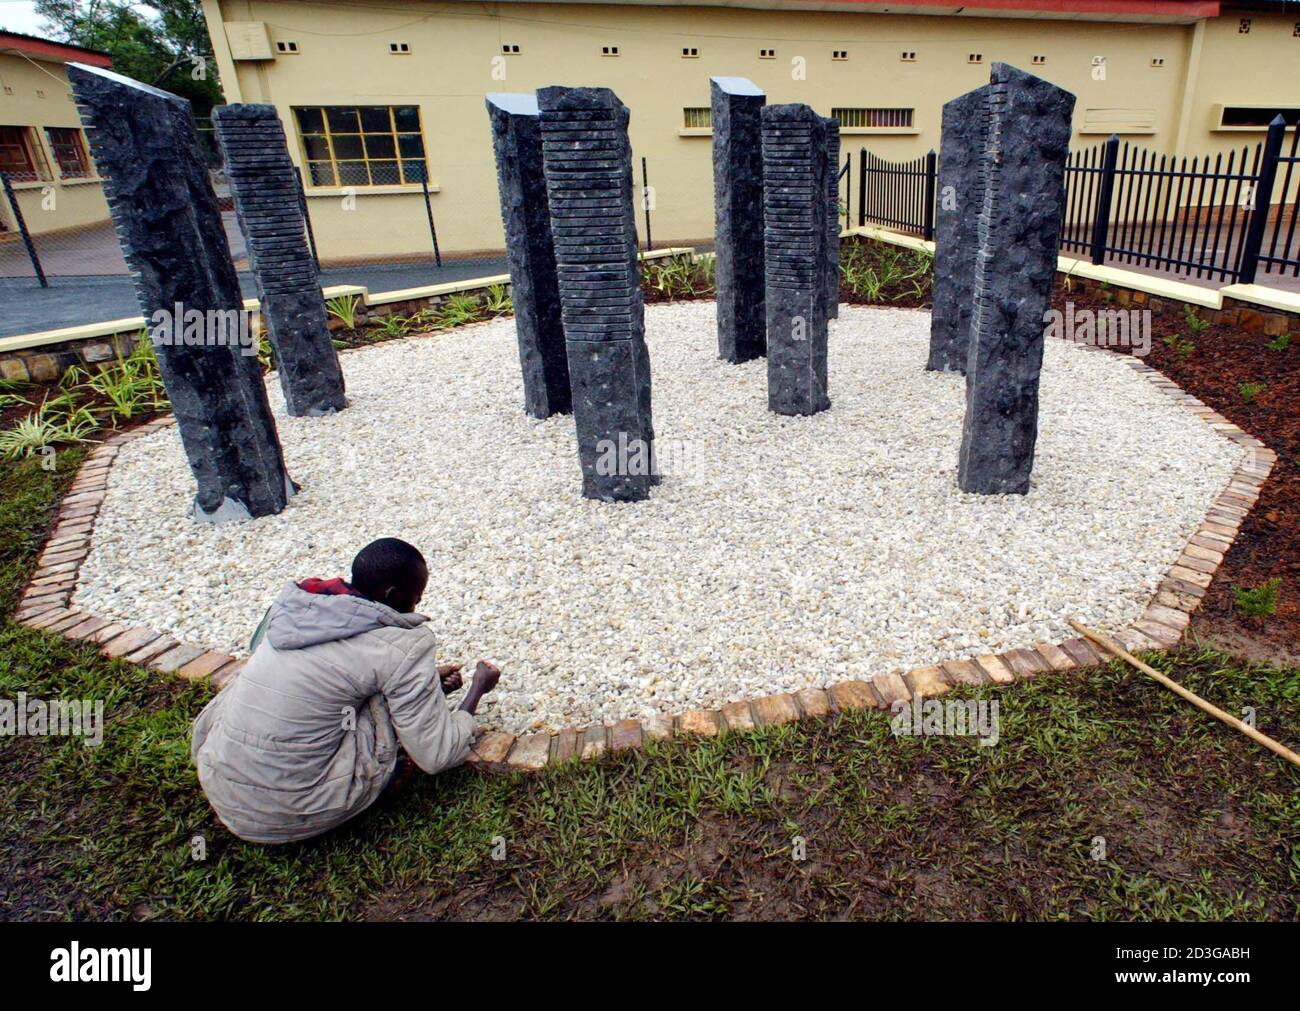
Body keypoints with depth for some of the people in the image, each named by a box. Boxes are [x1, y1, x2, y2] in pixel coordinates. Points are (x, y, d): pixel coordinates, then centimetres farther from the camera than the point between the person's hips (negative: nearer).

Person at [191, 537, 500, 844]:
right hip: (293, 817, -6)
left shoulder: (293, 607, 5)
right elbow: (437, 757, -8)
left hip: (222, 798, 6)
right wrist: (477, 689, 9)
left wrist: (425, 683, 24)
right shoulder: (402, 645, -14)